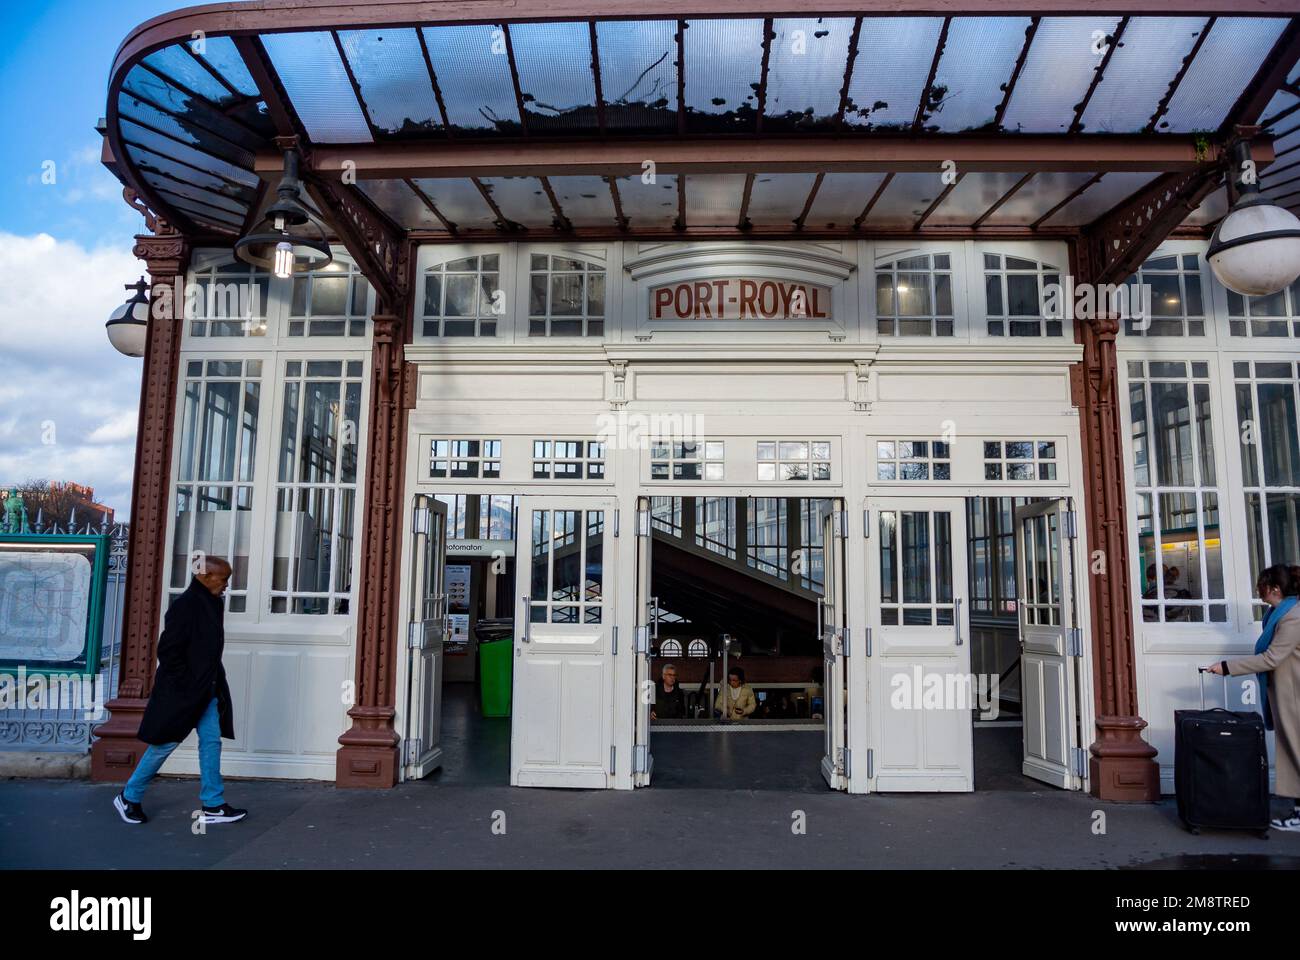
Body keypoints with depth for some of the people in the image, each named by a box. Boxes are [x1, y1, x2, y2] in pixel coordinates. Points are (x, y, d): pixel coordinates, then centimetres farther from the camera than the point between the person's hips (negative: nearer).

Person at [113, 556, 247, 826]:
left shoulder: (212, 605, 7)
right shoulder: (184, 606, -18)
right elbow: (168, 651, -18)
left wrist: (213, 683, 11)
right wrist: (185, 687, -16)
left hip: (207, 691, 8)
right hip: (180, 692, -8)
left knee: (211, 741, 5)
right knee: (166, 743, 3)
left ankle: (213, 805, 11)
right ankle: (129, 797, 24)